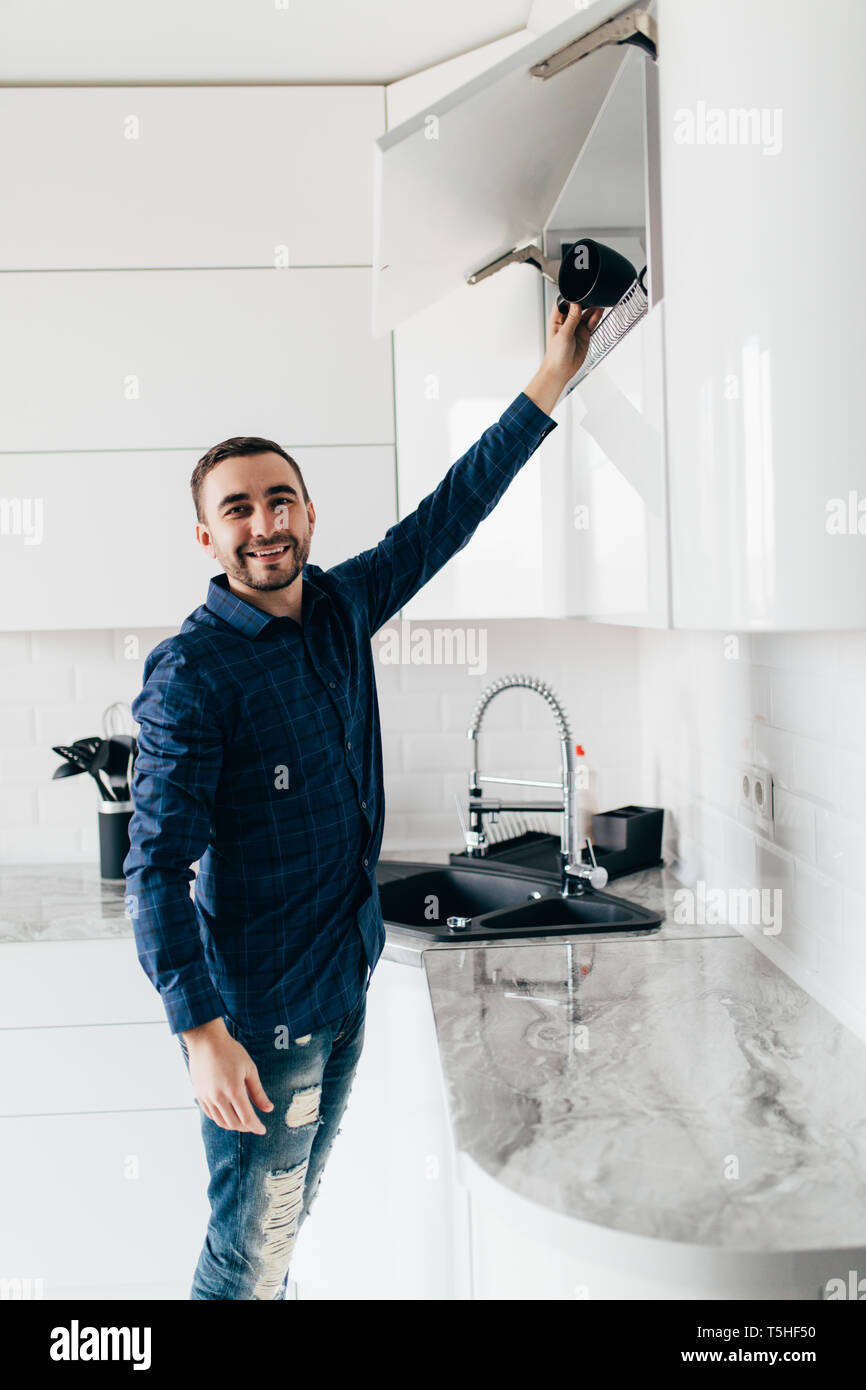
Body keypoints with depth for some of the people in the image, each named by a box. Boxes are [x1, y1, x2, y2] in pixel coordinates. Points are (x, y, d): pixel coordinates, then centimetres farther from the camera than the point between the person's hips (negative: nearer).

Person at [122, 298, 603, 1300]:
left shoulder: (341, 608, 2)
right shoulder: (190, 673, -18)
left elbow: (450, 511, 7)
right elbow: (156, 867, -20)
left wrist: (553, 378, 7)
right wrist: (201, 1034, -26)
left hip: (348, 983, 7)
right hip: (260, 1010, -7)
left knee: (290, 1216, 23)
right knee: (250, 1249, 7)